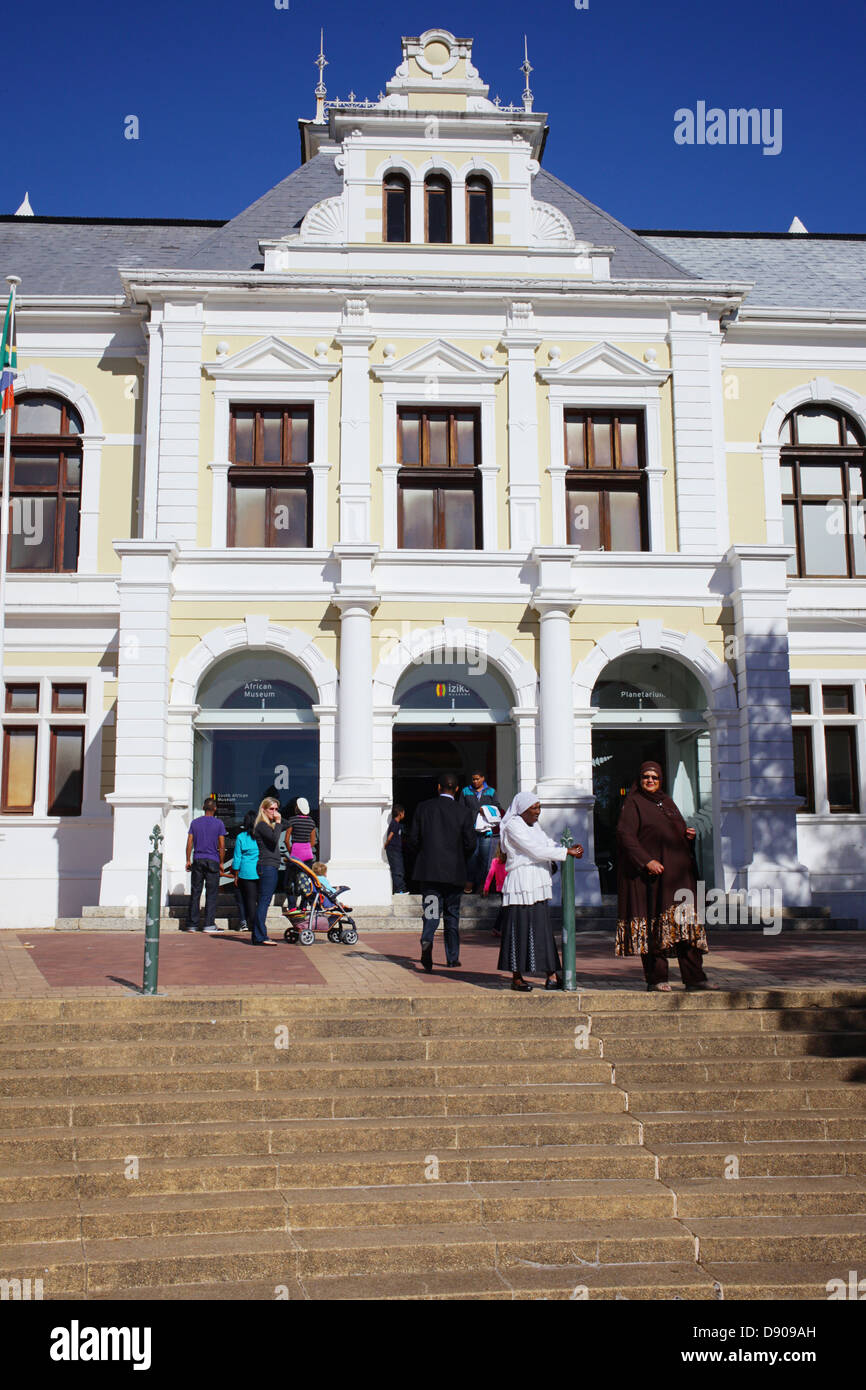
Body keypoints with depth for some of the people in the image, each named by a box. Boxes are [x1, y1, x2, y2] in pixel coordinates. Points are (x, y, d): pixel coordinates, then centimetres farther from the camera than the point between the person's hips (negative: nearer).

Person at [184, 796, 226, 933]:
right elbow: (222, 845, -3)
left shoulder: (195, 822, 6)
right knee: (212, 894, 1)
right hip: (212, 861, -2)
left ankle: (192, 924, 5)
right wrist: (221, 862, 6)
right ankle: (209, 924, -2)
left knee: (195, 893, 6)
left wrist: (188, 860, 8)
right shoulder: (218, 823, -1)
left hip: (197, 860, 2)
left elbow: (189, 842, 3)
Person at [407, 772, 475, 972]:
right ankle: (452, 957, 19)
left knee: (431, 911, -1)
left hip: (428, 870, 0)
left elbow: (413, 839, 0)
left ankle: (427, 940, -30)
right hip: (454, 872, 0)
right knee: (452, 915, 13)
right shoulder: (464, 813, -4)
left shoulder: (424, 808, 0)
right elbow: (470, 844, -5)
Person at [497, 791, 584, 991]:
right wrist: (568, 852, -15)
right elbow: (536, 850, -16)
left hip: (538, 884, 8)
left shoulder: (534, 825, 19)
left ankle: (551, 976, 5)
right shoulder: (513, 826, -10)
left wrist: (569, 847, -5)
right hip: (521, 883, -8)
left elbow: (548, 844, 15)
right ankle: (516, 977, 4)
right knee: (521, 929, -4)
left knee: (543, 928, 5)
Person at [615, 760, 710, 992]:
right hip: (649, 874, -6)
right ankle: (656, 979, 3)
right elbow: (625, 835, -12)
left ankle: (693, 977, 1)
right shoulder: (633, 804, -1)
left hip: (678, 872, 6)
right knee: (653, 926, -3)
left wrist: (689, 835, 3)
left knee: (686, 921, 0)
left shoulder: (667, 803, 19)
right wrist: (646, 861, -22)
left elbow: (679, 831, 27)